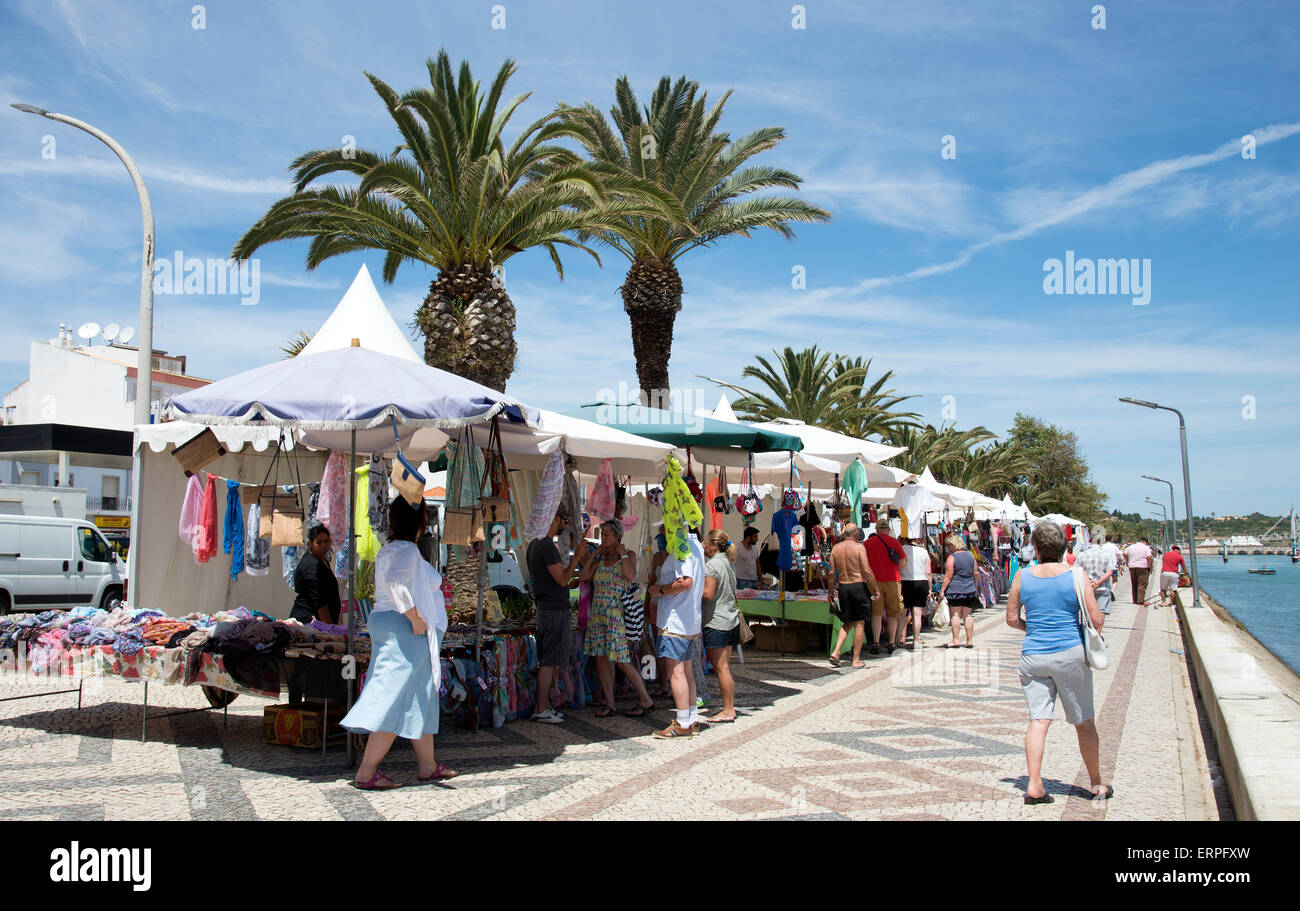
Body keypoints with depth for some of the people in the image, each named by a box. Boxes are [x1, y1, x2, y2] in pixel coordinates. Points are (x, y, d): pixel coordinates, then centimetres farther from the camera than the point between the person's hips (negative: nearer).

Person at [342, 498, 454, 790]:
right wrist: (415, 617, -27)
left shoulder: (388, 550, 15)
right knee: (396, 702, -7)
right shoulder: (407, 550, -16)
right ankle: (366, 773, -4)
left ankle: (428, 765, 23)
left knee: (421, 699, 16)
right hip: (407, 634, -11)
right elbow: (396, 581, -33)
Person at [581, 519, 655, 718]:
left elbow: (631, 577, -21)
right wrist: (596, 555, 4)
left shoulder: (628, 555, -3)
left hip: (618, 614, -6)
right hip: (599, 614, 6)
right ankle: (609, 703, 12)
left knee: (621, 661, -7)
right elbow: (584, 577, 5)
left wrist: (622, 554, -13)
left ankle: (645, 700, 6)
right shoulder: (601, 558, 13)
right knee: (601, 658, 4)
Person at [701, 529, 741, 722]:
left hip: (715, 622, -9)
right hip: (730, 620, 9)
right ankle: (730, 706, 18)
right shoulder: (729, 563, 14)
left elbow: (708, 593, -21)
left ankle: (728, 711, -1)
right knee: (725, 666, 14)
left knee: (720, 667, -4)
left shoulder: (712, 564, -14)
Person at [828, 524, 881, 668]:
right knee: (859, 623, 3)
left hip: (842, 586, 5)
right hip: (858, 585, -5)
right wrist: (876, 589, -6)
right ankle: (856, 660, 5)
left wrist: (830, 591, 15)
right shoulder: (859, 547, -8)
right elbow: (866, 571, -12)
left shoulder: (836, 548, 6)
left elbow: (832, 572, 6)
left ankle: (836, 652, 2)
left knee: (848, 622, 16)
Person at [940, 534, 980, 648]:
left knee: (955, 615, -3)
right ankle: (970, 641, 10)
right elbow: (975, 574, 13)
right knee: (967, 615, 10)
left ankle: (955, 641, -4)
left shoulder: (952, 558, -9)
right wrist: (974, 587, 22)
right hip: (969, 590, 6)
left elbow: (948, 576, -12)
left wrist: (942, 590, -9)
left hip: (955, 590, -6)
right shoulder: (970, 555, 9)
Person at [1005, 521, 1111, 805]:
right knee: (1084, 722, 12)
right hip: (1071, 654, -1)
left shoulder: (1023, 577, 0)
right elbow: (1096, 620, -6)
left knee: (1038, 720, 1)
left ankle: (1034, 785, -8)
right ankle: (1097, 784, 25)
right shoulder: (1076, 576, -6)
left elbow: (1011, 618, 6)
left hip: (1033, 656, 2)